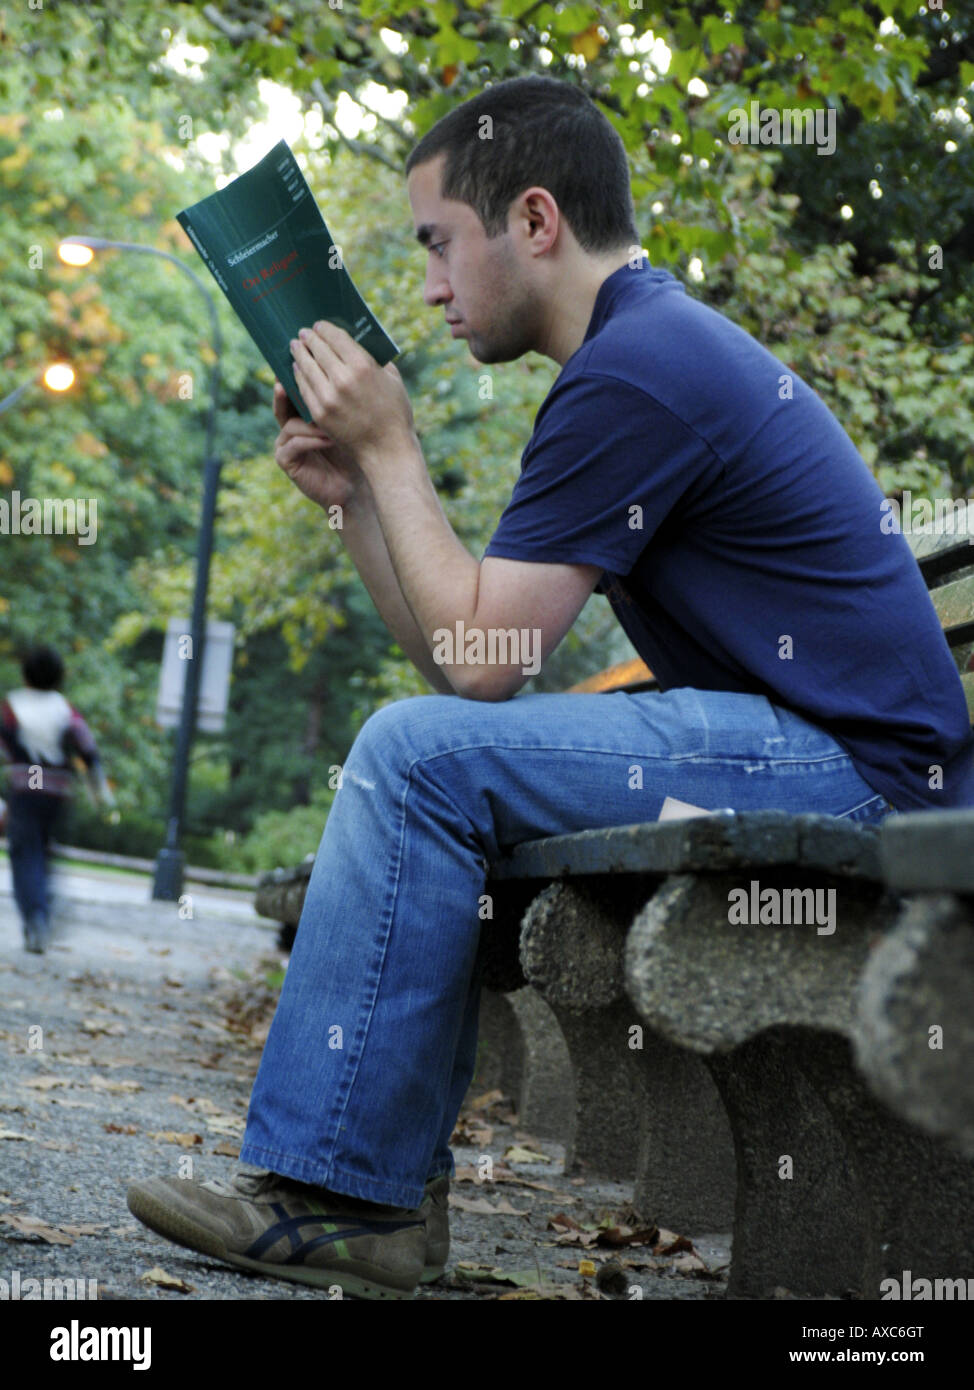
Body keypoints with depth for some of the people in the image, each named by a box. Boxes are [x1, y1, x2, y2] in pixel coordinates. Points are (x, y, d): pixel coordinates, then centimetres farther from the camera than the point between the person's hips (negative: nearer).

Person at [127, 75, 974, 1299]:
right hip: (816, 750, 11)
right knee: (428, 758, 15)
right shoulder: (664, 342, 18)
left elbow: (479, 658, -15)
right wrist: (352, 494, 8)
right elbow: (460, 656, 17)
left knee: (422, 753, -17)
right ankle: (389, 1181, 10)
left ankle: (335, 1190, -8)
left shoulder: (634, 372, -15)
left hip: (850, 769, -11)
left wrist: (392, 449, -7)